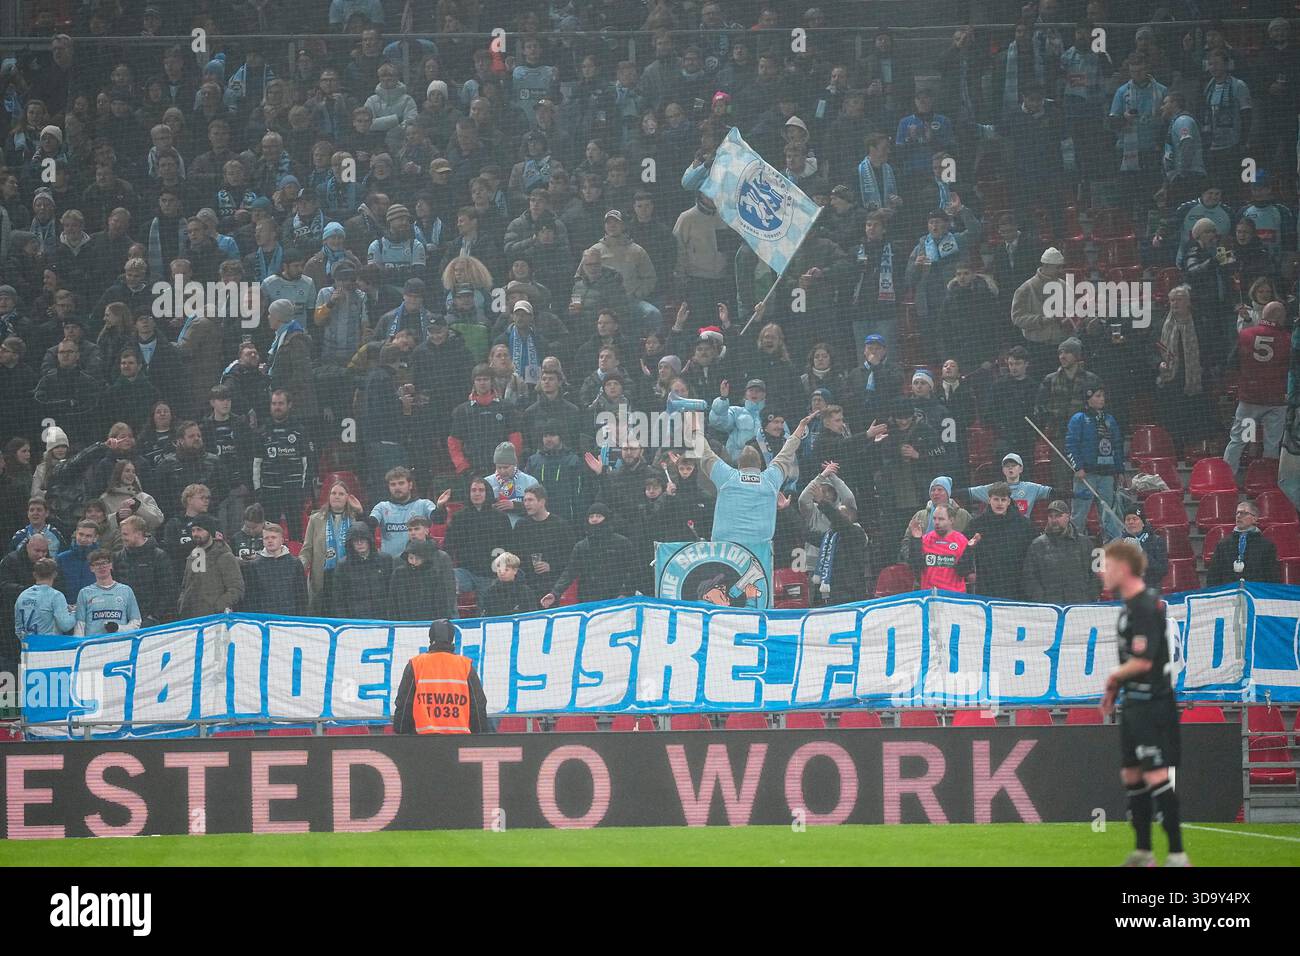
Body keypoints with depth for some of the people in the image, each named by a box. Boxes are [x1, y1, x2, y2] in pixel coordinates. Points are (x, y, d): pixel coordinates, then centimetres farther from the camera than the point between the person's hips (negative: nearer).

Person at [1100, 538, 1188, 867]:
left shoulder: (1145, 608, -18)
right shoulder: (1131, 606, 13)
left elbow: (1142, 661, -24)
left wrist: (1114, 677, -7)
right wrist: (1115, 690, 15)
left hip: (1152, 705, -11)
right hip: (1135, 704, 11)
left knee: (1156, 777, -12)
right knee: (1132, 776, 14)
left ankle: (1177, 854, -11)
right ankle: (1143, 853, 22)